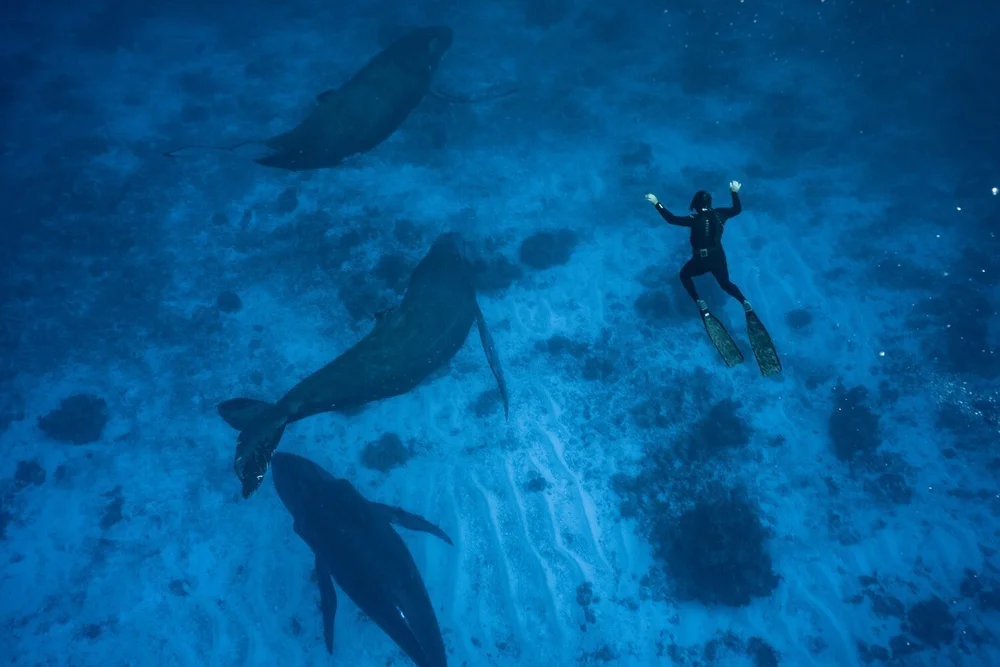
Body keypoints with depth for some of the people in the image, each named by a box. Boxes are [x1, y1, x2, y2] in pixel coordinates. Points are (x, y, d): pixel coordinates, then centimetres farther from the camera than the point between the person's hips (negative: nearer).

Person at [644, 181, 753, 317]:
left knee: (684, 274, 24)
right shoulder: (719, 214, -4)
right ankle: (745, 302, 3)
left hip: (700, 260, -4)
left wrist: (656, 203, -15)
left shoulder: (695, 219, -18)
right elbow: (737, 209, 14)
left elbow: (671, 219, -18)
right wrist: (735, 192, 25)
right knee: (725, 283, 26)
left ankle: (700, 302, 8)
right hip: (719, 257, 5)